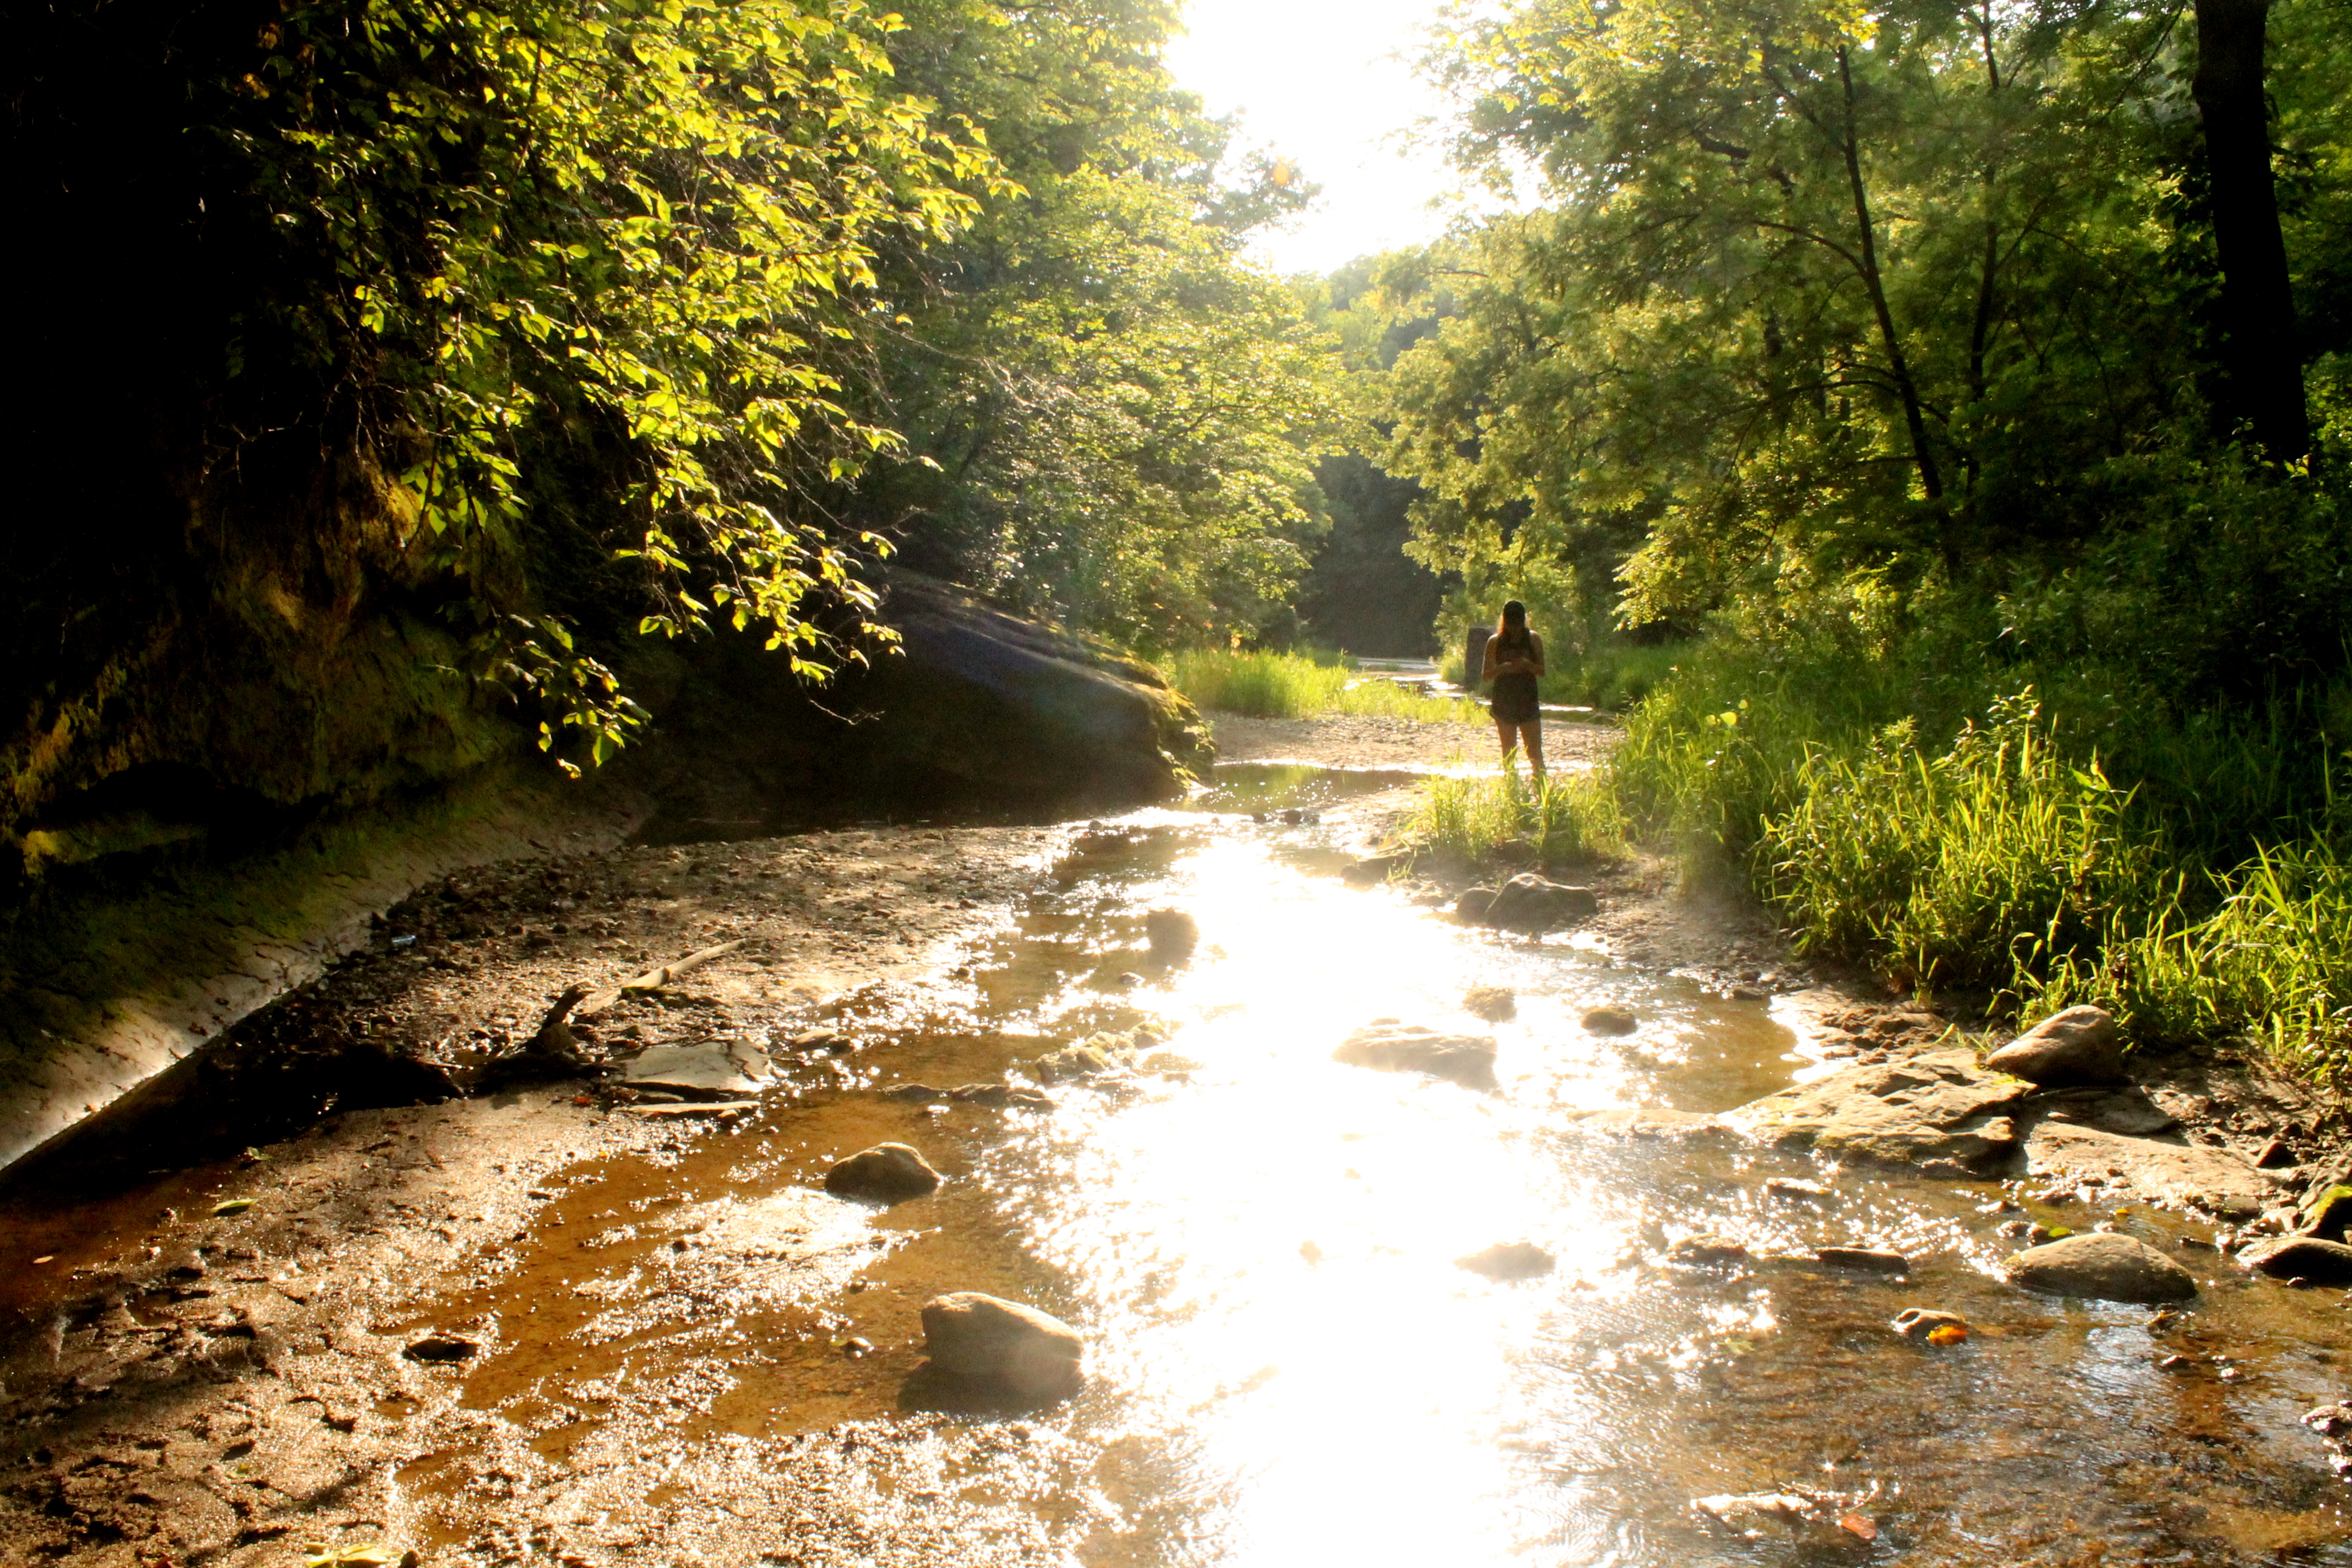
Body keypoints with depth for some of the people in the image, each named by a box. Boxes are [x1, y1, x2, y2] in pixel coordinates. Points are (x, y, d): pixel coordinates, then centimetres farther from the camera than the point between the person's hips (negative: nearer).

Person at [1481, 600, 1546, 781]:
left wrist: (1528, 665, -16)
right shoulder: (1495, 642, 1)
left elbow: (1542, 671, 5)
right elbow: (1485, 675, 0)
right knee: (1508, 755, 5)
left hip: (1528, 704, 0)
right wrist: (1503, 668, -19)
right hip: (1504, 704, 0)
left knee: (1535, 754, -6)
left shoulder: (1533, 640, 3)